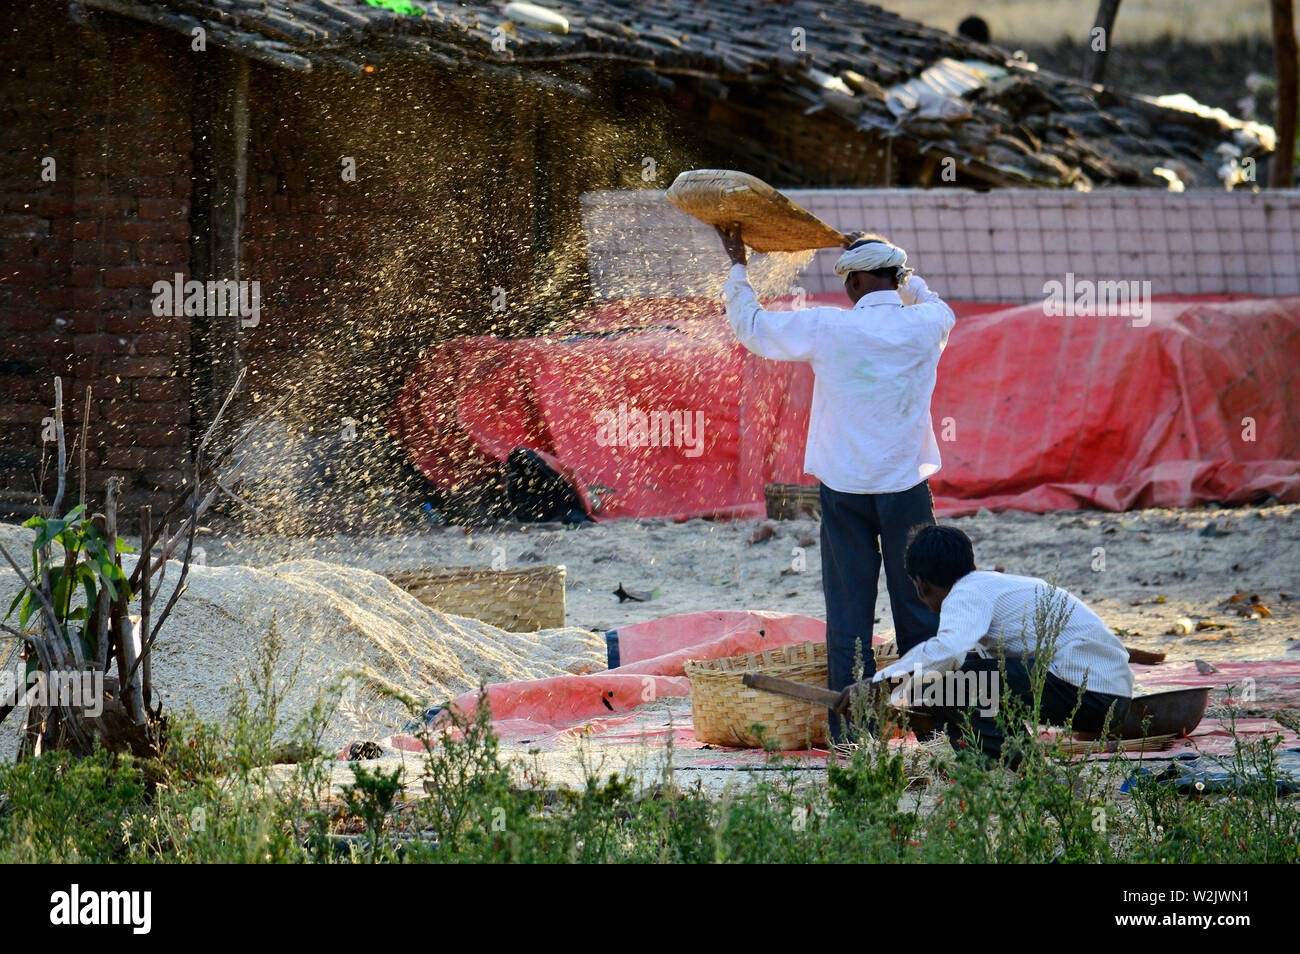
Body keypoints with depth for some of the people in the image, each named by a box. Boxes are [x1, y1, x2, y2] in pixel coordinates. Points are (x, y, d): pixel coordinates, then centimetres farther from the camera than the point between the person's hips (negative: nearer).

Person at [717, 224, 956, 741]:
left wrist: (737, 265, 22)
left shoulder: (827, 328, -7)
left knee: (848, 615, 2)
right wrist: (886, 262, 35)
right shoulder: (925, 326, 0)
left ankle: (852, 732, 2)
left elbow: (750, 324, 8)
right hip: (906, 486, 1)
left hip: (844, 488, -1)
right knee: (919, 610, 6)